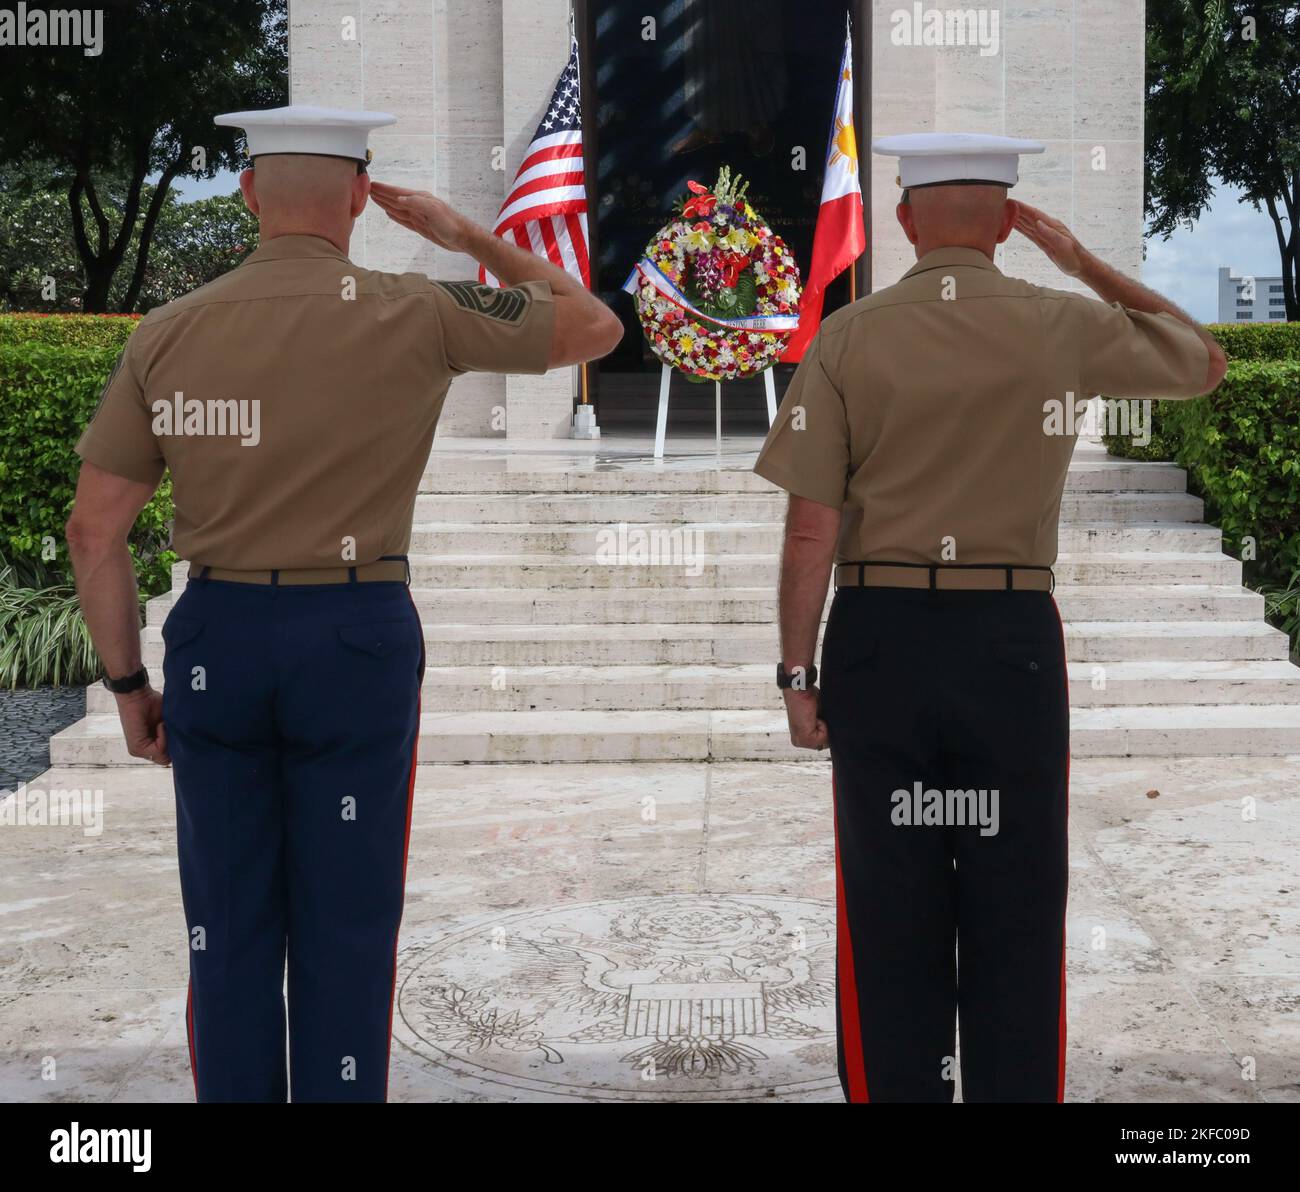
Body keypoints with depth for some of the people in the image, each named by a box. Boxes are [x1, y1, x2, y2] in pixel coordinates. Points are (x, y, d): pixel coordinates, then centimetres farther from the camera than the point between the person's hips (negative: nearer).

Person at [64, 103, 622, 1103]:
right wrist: (469, 235, 14)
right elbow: (595, 328, 7)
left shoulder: (168, 332, 2)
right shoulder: (413, 317, -6)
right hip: (356, 641, -2)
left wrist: (128, 683, 11)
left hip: (216, 639, 3)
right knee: (346, 929, 7)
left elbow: (95, 528, 2)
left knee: (230, 928, 12)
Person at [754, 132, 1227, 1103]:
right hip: (1012, 637, 0)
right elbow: (1205, 362, 19)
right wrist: (1086, 263, 18)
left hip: (880, 635, 0)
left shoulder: (849, 337, -1)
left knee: (891, 915, 10)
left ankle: (894, 1086, 20)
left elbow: (812, 529, -5)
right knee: (1016, 915, 11)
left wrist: (798, 670, 3)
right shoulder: (1063, 327, 0)